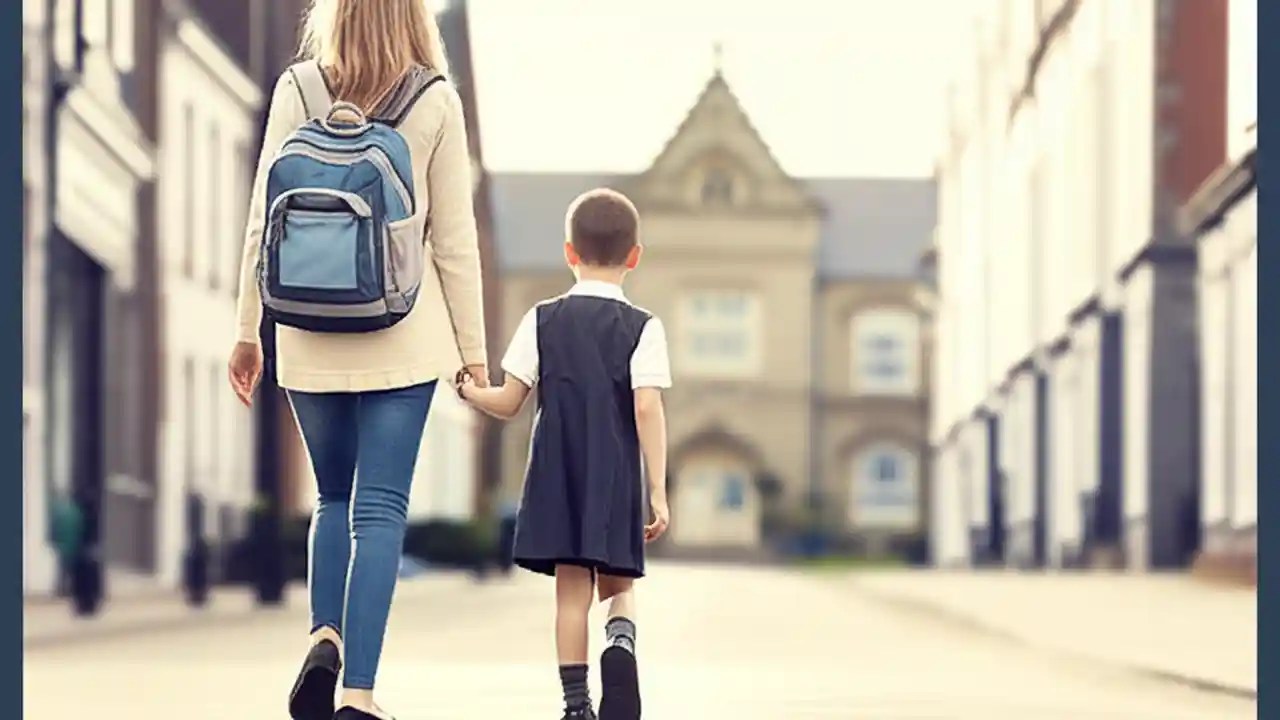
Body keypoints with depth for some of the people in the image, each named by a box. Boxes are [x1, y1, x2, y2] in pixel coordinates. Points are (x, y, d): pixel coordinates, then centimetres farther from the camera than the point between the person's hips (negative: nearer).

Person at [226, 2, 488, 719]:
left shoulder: (297, 90, 1)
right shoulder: (435, 102, -2)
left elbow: (264, 221, 1)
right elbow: (454, 237, 0)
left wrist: (247, 329, 9)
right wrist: (473, 351, 7)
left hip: (310, 335, 2)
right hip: (403, 335, -2)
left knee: (336, 497, 18)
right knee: (380, 509, 0)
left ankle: (326, 638, -5)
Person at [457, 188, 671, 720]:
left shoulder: (543, 321, 3)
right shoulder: (642, 328, -2)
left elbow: (509, 403, 3)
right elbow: (647, 408, -10)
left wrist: (470, 391, 24)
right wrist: (658, 491, -9)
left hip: (556, 477, 1)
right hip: (616, 479, -1)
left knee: (572, 589, 4)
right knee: (618, 586, 10)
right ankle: (620, 640, -22)